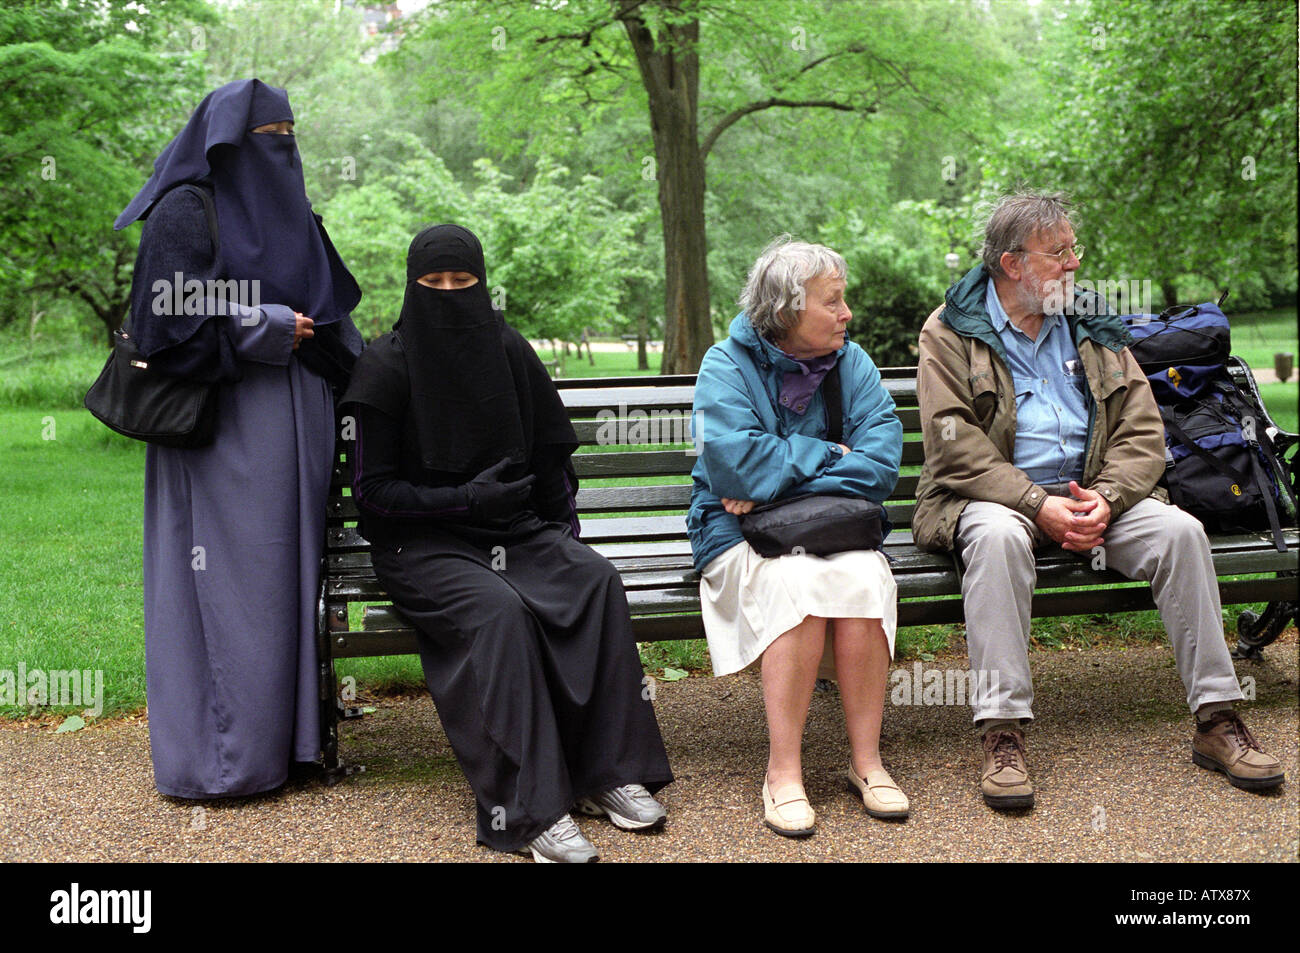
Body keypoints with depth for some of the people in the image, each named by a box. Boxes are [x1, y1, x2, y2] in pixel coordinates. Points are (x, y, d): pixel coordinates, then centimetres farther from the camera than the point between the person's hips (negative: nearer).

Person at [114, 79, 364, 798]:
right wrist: (264, 329, -14)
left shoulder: (286, 214, 18)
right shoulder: (184, 213, -7)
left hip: (288, 434, 8)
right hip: (222, 429, -8)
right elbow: (171, 327, -14)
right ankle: (217, 756, 4)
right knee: (225, 578, -5)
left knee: (286, 570, 8)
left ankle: (285, 732, 17)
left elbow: (323, 310, 24)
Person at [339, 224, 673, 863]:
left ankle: (607, 772, -18)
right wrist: (465, 499, -16)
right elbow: (371, 489, -6)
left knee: (597, 581, -25)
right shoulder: (386, 365, -5)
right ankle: (530, 810, -31)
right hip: (421, 540, -4)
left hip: (514, 526, 4)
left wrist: (563, 528, 1)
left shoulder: (507, 350, 7)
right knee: (497, 609, -34)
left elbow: (550, 455, 15)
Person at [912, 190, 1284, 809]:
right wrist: (1038, 505, -21)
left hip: (1094, 496, 4)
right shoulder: (951, 332, -1)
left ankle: (1216, 719, -13)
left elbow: (1143, 432, 6)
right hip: (997, 496, -4)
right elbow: (954, 446, -12)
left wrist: (1106, 498, -14)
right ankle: (1002, 731, -35)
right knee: (999, 537, -37)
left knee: (1180, 530, -21)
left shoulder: (1092, 328, 12)